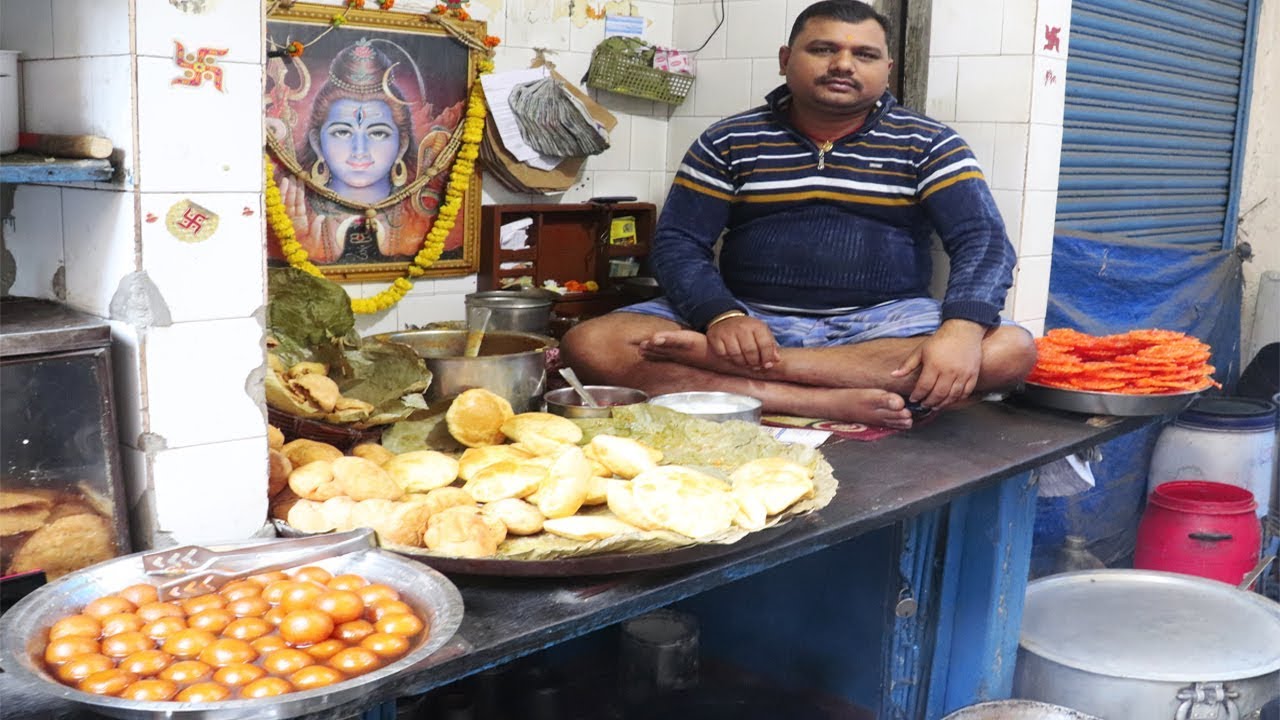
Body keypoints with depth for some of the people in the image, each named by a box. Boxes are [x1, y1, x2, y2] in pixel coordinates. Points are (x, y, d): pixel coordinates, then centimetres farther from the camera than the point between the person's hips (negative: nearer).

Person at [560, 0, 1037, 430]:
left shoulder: (928, 144, 3)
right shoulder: (728, 142, 6)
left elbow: (984, 240, -7)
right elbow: (676, 244, 0)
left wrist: (962, 328, -29)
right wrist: (722, 316, -22)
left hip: (882, 324, 1)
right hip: (751, 317, 0)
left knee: (1010, 350, -29)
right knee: (589, 345, -22)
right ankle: (832, 404, -30)